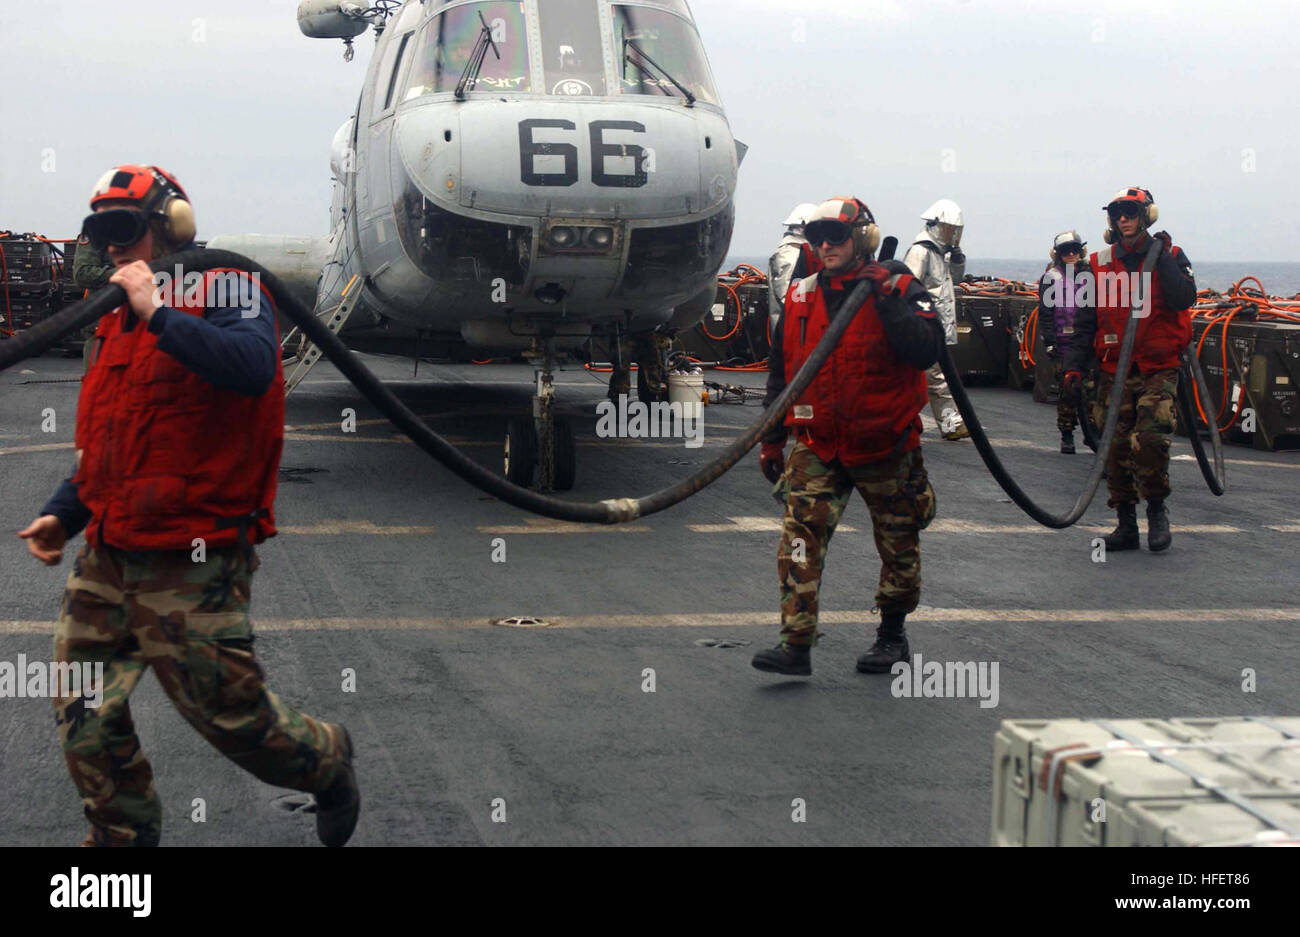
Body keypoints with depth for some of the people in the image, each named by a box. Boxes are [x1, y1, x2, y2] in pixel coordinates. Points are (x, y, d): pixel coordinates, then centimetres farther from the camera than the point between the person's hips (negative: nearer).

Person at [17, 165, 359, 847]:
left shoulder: (223, 296, -7)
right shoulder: (117, 323, 18)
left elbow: (252, 367, -31)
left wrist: (159, 313, -27)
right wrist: (63, 514, 13)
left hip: (191, 563, -8)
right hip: (108, 557, 8)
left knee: (231, 712, 2)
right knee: (84, 713, 7)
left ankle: (326, 761, 30)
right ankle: (123, 835, 25)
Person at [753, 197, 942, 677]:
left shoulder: (899, 289, -7)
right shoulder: (801, 296, 5)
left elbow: (926, 350, -24)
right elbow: (780, 371, 14)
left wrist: (887, 302, -26)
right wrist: (772, 438, 14)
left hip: (885, 447, -2)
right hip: (818, 444, 2)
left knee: (898, 544, 11)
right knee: (800, 535, -12)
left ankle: (893, 633, 31)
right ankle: (796, 644, -14)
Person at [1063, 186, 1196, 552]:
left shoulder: (1171, 257, 2)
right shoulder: (1099, 264, 8)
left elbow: (1183, 299, -16)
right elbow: (1084, 321, 12)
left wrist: (1161, 257, -14)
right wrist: (1074, 365, 3)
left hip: (1159, 371, -3)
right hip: (1114, 373, 3)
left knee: (1149, 440, -19)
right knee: (1116, 447, 2)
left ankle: (1157, 509, 3)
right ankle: (1126, 525, 13)